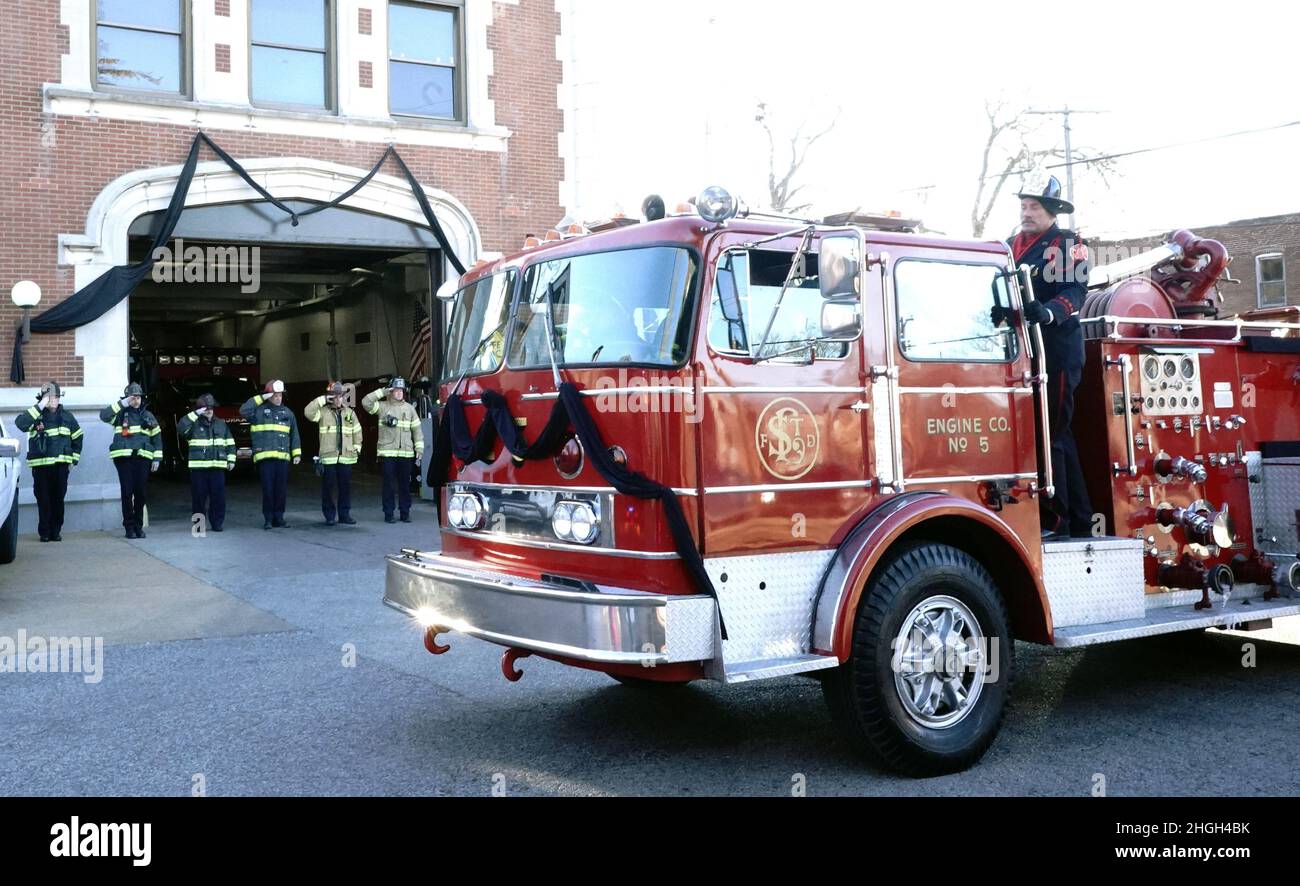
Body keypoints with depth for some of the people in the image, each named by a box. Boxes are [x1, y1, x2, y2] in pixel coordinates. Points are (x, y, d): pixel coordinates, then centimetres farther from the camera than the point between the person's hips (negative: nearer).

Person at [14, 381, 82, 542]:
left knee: (58, 499, 5)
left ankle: (56, 531, 13)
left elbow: (77, 437, 20)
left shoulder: (66, 416, 10)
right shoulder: (36, 415, -1)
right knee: (44, 500, -1)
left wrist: (74, 459, 14)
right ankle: (44, 532, 7)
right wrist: (40, 406, -24)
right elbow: (20, 423, -23)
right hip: (41, 465, -3)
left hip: (61, 464, 3)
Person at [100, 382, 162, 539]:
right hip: (124, 458, -2)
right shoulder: (120, 414, 8)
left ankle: (139, 526, 12)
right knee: (127, 493, -3)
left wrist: (157, 458, 7)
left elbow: (157, 437, 15)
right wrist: (122, 404, -15)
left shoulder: (147, 415, 16)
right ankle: (129, 527, 4)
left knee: (141, 493, 1)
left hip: (142, 458, 2)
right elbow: (103, 415, -12)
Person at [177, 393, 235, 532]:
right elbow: (180, 428, -17)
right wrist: (195, 414, -17)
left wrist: (231, 460, 9)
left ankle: (217, 523, 8)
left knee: (218, 497, 0)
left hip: (218, 467, 2)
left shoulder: (221, 424, 14)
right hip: (198, 468, -2)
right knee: (199, 497, 2)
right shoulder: (194, 424, 3)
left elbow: (230, 444, 17)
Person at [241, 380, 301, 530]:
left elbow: (294, 435, 16)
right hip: (265, 456, -3)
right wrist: (260, 398, -10)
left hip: (283, 457, 3)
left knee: (281, 490, 4)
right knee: (268, 489, -4)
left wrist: (297, 453, 9)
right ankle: (268, 519, 4)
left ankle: (278, 518, 13)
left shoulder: (287, 412, 16)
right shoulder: (259, 410, 5)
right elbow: (243, 411, -14)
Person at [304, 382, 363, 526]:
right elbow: (308, 412, -17)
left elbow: (357, 431, 19)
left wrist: (357, 448, 11)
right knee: (328, 487, 0)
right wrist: (322, 400, -13)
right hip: (328, 456, -3)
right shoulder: (323, 412, 2)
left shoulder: (349, 412, 13)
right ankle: (329, 516, 9)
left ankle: (344, 514, 15)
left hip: (346, 456, 3)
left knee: (345, 487, 6)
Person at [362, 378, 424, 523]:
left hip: (406, 453, 2)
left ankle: (405, 513, 15)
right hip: (387, 453, -2)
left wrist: (419, 448, 4)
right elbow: (366, 402, -11)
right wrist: (382, 392, -8)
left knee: (405, 484, 6)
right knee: (389, 484, 1)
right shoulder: (382, 407, 4)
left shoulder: (409, 408, 10)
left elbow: (417, 429, 10)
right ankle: (388, 513, 7)